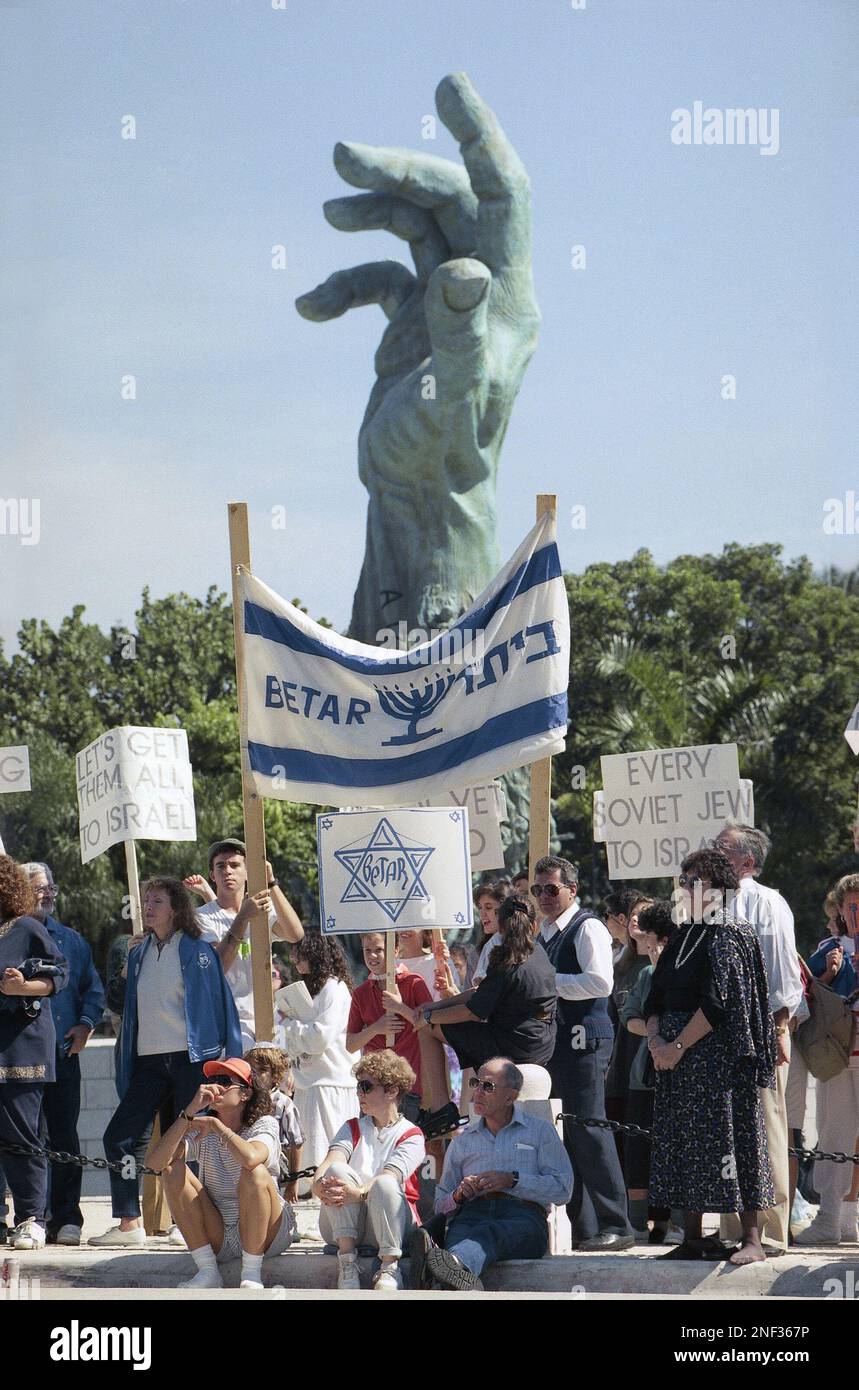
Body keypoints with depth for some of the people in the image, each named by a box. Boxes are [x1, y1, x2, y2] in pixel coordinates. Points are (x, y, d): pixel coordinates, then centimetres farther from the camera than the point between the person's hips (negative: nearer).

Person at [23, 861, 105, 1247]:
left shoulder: (70, 940, 16)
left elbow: (93, 987, 17)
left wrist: (85, 1023, 2)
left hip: (63, 1053, 3)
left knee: (64, 1136, 3)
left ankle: (66, 1218, 6)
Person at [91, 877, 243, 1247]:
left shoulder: (197, 950, -2)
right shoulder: (138, 954, 15)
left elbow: (219, 1002, -3)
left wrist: (228, 1059, -7)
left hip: (189, 1058, -6)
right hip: (148, 1060, 6)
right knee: (118, 1137, -3)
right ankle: (128, 1223, -1)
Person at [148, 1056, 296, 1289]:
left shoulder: (264, 1125, -9)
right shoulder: (198, 1126, 0)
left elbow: (249, 1157, -36)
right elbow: (155, 1162, -18)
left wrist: (216, 1125, -20)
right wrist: (190, 1112, -24)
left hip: (265, 1233, -4)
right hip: (217, 1238, 4)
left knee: (254, 1172, -30)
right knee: (174, 1169, -13)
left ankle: (252, 1276, -22)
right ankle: (208, 1272, -15)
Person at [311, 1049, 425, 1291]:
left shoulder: (411, 1136, 3)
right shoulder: (353, 1128, 18)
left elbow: (390, 1176, -18)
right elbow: (331, 1160, -4)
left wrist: (358, 1193, -39)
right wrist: (319, 1185, -29)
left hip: (391, 1225, -3)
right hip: (341, 1224, 3)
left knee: (385, 1184, -35)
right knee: (337, 1171, -26)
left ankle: (389, 1268, -30)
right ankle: (347, 1260, -29)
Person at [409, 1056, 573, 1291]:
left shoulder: (540, 1131, 22)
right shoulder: (462, 1139, 31)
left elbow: (562, 1189, 7)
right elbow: (441, 1205, 27)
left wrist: (512, 1180, -4)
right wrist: (458, 1195, 4)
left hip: (523, 1214, -2)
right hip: (472, 1213, 2)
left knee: (489, 1234, -42)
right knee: (460, 1235, -39)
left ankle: (454, 1264, -75)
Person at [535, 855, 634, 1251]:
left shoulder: (587, 928, -7)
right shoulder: (542, 933, 19)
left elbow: (600, 982, -20)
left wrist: (550, 982, -16)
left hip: (583, 1041, -9)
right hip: (552, 1039, 9)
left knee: (587, 1129, -11)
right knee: (561, 1134, 9)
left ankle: (614, 1225, -6)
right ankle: (581, 1226, 15)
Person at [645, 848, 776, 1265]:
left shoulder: (729, 937, -9)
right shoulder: (683, 938, 16)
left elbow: (718, 1003, -17)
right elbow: (655, 998, 15)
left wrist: (678, 1046, -16)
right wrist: (655, 1038, -4)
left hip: (718, 1054, -8)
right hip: (677, 1058, 8)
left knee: (727, 1136, -9)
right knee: (681, 1139, 6)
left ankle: (752, 1239, -6)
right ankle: (692, 1238, 11)